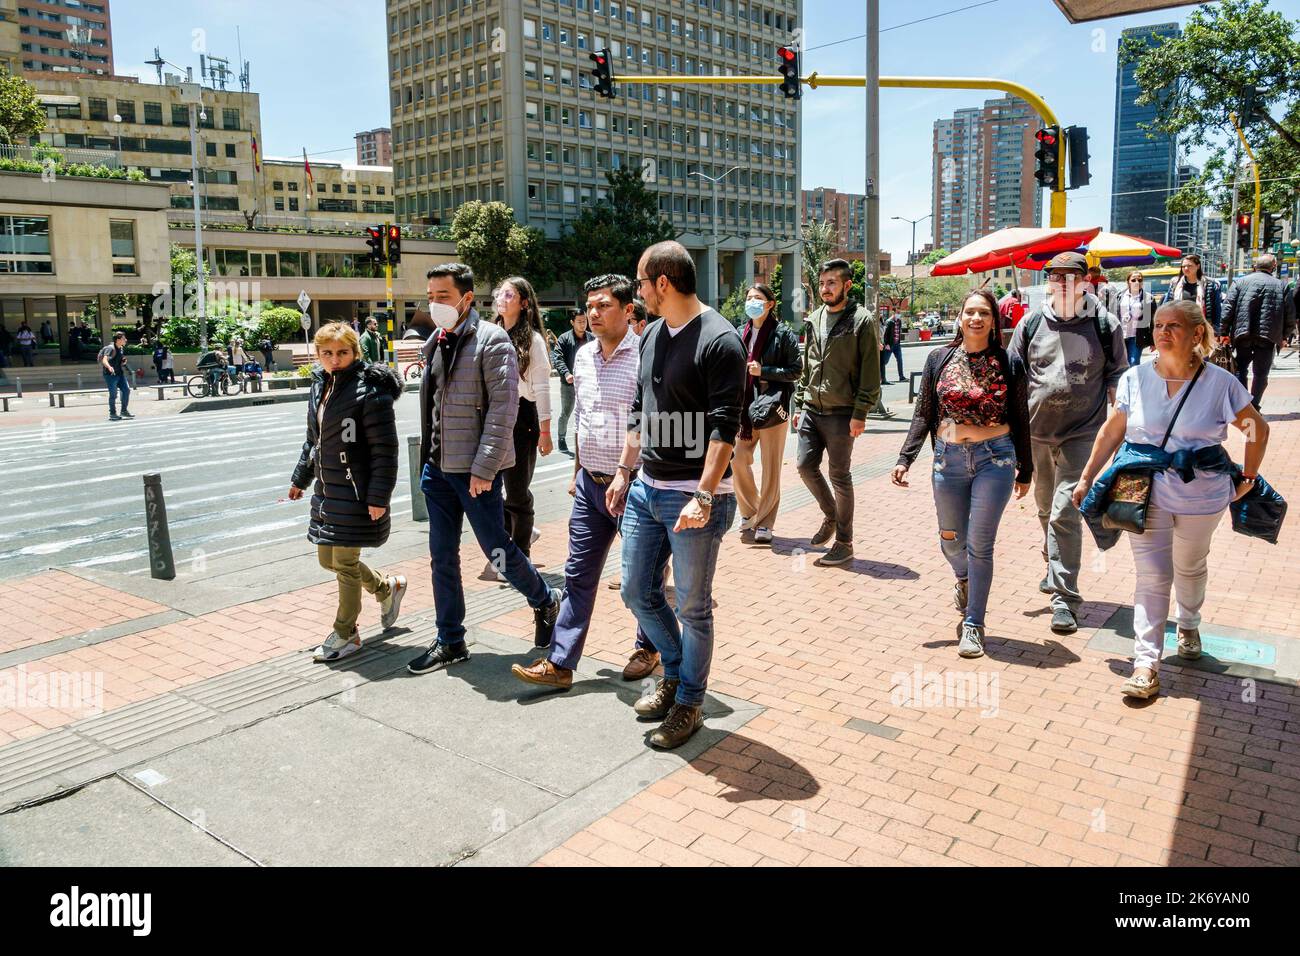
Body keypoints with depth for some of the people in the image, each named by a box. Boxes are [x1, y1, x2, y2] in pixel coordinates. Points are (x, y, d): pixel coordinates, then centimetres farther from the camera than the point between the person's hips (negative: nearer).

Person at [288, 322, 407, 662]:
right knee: (328, 559, 16)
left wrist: (379, 496, -21)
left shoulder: (369, 390, -16)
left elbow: (385, 449, -18)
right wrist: (300, 478, 28)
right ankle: (387, 587, 38)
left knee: (345, 562, 1)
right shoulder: (320, 386, 10)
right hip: (327, 490, 9)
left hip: (356, 493, -9)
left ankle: (345, 634, 20)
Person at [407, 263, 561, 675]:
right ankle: (450, 642, 22)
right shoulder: (435, 342, 12)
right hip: (437, 467, 7)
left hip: (475, 468, -7)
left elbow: (503, 407, -16)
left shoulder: (491, 340, -11)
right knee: (442, 558, 10)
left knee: (497, 549, 1)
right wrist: (428, 457, 14)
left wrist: (484, 467, -20)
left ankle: (545, 602, 27)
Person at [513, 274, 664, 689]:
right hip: (590, 483, 6)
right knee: (578, 575, 8)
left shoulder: (644, 355, -14)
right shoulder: (583, 356, 9)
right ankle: (559, 663, 14)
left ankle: (648, 649, 31)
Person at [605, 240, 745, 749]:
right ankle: (675, 672, 36)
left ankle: (688, 703, 22)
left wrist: (703, 497, -24)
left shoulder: (720, 340, -14)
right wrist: (624, 473, 18)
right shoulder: (652, 335, 11)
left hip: (694, 497, -8)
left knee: (693, 607, 5)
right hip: (646, 488, 8)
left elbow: (724, 427, -19)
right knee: (638, 593, 14)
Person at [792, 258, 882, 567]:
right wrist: (799, 404, 13)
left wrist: (860, 413, -16)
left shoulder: (861, 320, -7)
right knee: (806, 465, 5)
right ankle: (831, 515, 31)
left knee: (839, 476, 1)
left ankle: (844, 543, 14)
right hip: (811, 410, 6)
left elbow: (871, 372, -11)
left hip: (841, 412, -6)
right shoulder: (813, 320, 12)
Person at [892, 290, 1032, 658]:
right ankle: (964, 579, 49)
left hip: (995, 458, -2)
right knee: (951, 540, 14)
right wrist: (905, 459, -4)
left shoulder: (1009, 364, 0)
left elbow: (1020, 421, 6)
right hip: (949, 459, 2)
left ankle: (973, 624, 10)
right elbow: (923, 414, 5)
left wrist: (1025, 471, 9)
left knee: (979, 545, -2)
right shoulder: (939, 359, 3)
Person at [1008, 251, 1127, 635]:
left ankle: (1065, 599, -7)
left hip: (1083, 430, -4)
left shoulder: (1104, 325, -4)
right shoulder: (1032, 323, 1)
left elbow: (1117, 379, 3)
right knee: (1046, 508, 20)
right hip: (1037, 430, 4)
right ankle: (1055, 568, 45)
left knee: (1065, 512, -13)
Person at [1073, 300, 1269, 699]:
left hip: (1202, 493, 0)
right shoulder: (1135, 378, -4)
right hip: (1146, 487, 0)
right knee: (1151, 576, -3)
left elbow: (1258, 429, 6)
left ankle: (1188, 624, 49)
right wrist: (1086, 478, 5)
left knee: (1191, 567, 20)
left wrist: (1248, 477, 6)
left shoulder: (1221, 382, -7)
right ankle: (1146, 663, -1)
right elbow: (1111, 432, 4)